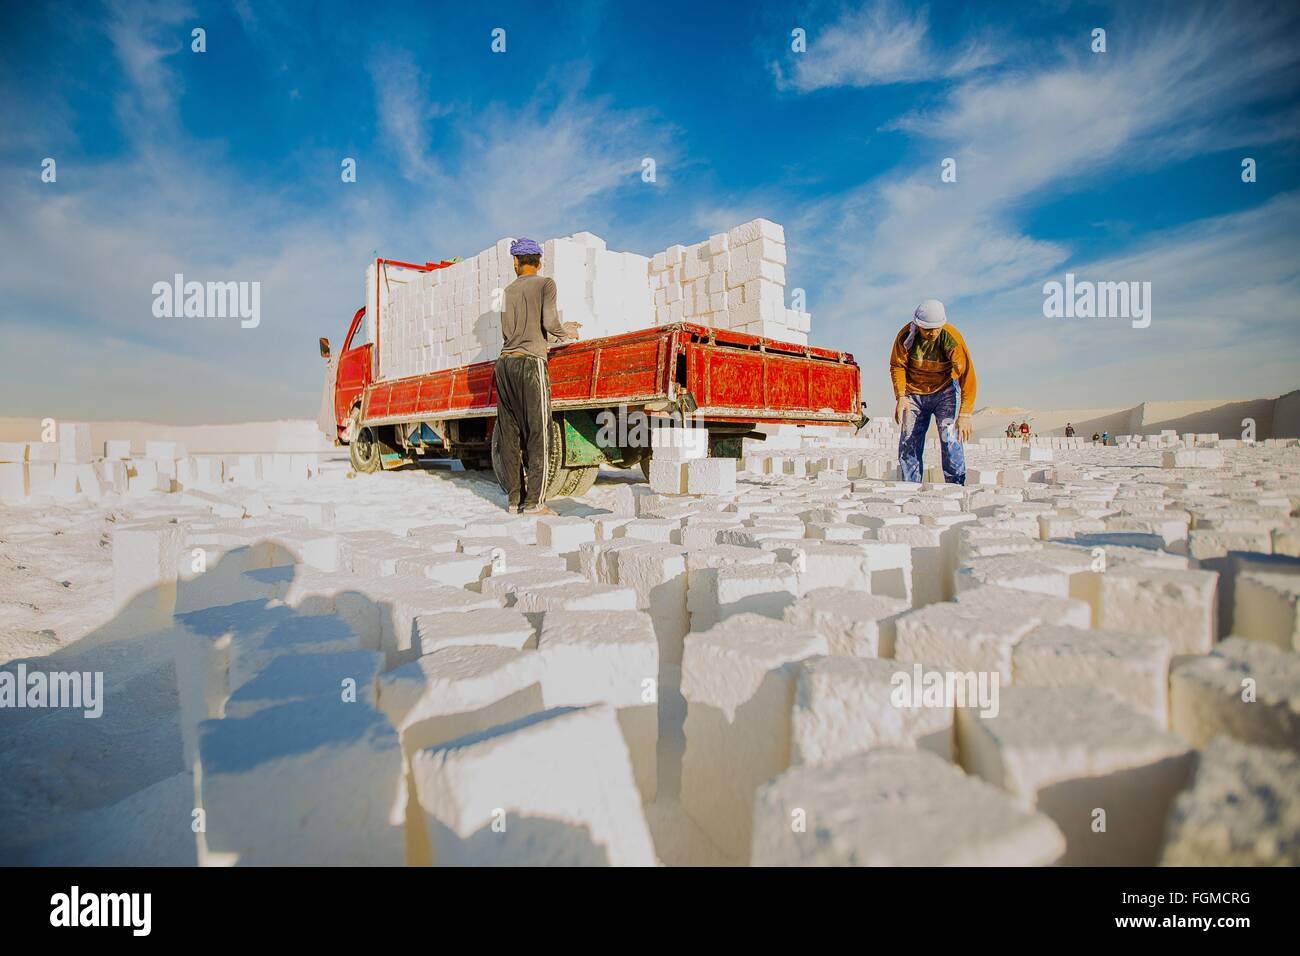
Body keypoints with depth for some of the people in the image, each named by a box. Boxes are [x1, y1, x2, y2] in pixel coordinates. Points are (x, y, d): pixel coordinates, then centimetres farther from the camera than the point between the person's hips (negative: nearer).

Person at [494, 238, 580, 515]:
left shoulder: (508, 290, 20)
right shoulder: (545, 283, 5)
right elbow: (550, 322, -11)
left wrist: (559, 330, 27)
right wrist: (566, 333, 12)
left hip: (504, 363, 6)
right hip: (530, 362, -6)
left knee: (509, 434, 6)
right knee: (537, 433, -5)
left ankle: (513, 498, 9)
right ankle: (534, 502, -9)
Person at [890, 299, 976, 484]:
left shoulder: (952, 338, -23)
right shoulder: (906, 335, -17)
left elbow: (967, 375, -26)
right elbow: (897, 365, -6)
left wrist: (965, 414, -33)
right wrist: (900, 397, -20)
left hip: (944, 391, -2)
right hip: (914, 393, 2)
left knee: (950, 438, -15)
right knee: (909, 441, -1)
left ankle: (956, 487, -9)